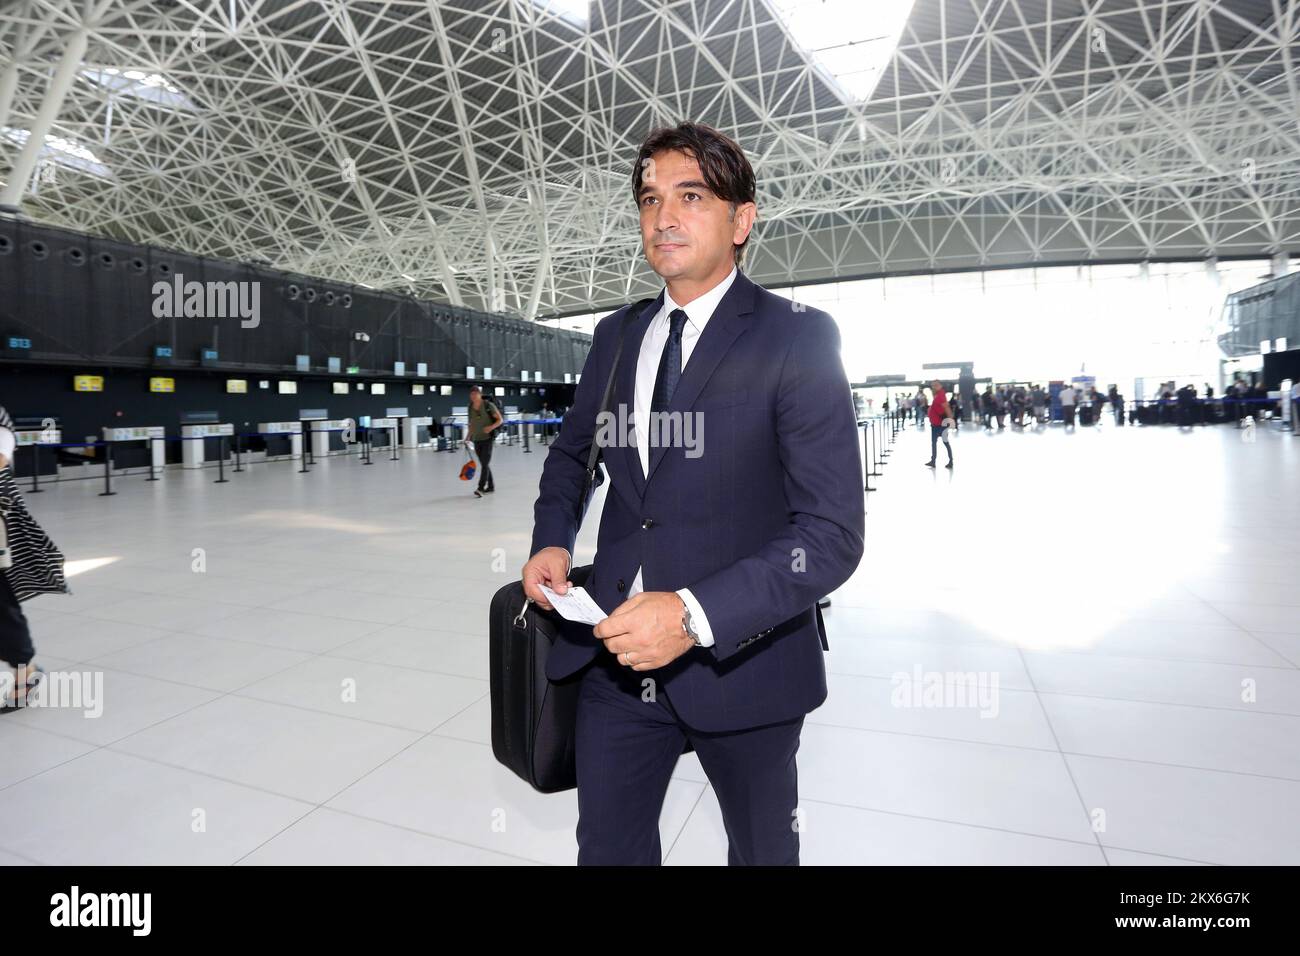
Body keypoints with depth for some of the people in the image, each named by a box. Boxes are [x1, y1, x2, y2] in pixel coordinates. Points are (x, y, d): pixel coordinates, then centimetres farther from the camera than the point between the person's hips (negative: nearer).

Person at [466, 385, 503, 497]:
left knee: (485, 463, -10)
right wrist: (468, 437, 8)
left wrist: (491, 427, -23)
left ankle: (481, 488, -13)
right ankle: (491, 486, 22)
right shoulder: (471, 407, 7)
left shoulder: (488, 405, -9)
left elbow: (500, 420, -7)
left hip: (487, 438, -6)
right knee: (484, 464, 11)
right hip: (476, 439, 6)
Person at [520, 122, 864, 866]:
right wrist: (554, 539, 0)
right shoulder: (616, 335, 5)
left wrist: (696, 612, -27)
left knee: (762, 848, 23)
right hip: (615, 652, 4)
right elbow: (572, 453, 19)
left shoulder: (797, 338, -12)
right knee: (607, 846, 20)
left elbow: (833, 531, -17)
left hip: (741, 661, -3)